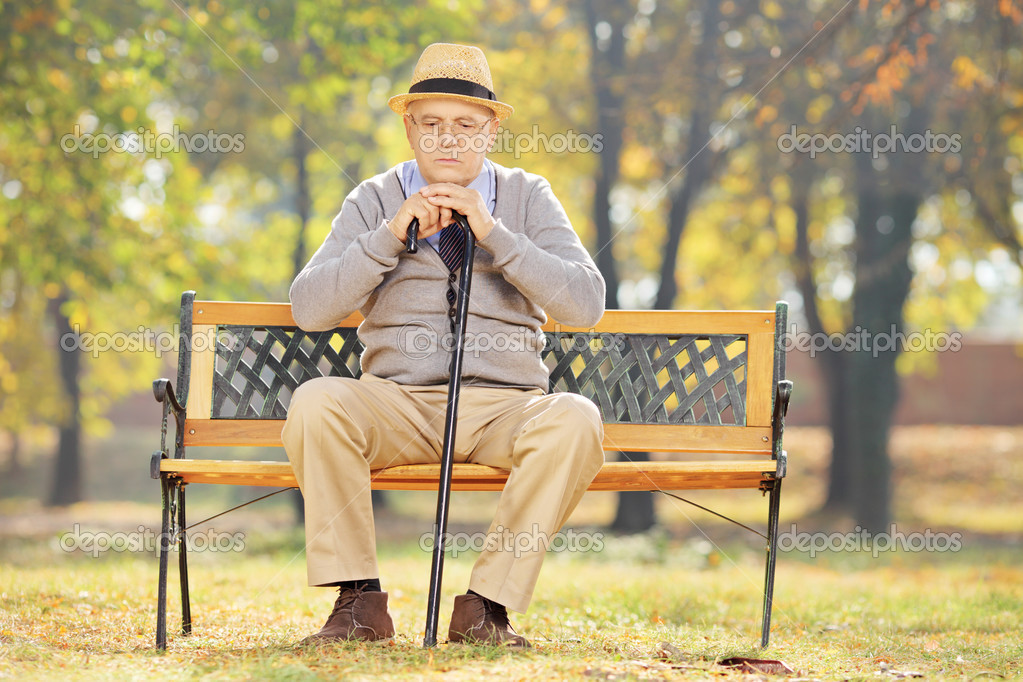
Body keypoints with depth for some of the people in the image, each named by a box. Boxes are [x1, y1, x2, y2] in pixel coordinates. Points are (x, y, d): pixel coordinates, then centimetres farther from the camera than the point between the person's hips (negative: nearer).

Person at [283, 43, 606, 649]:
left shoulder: (528, 199, 9)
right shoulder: (374, 202, 10)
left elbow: (586, 304, -4)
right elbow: (309, 309, -1)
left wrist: (493, 233, -12)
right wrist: (390, 235, -11)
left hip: (504, 406, 0)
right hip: (396, 404, 0)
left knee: (574, 420, -33)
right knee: (316, 403, -31)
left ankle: (486, 606, -22)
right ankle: (360, 600, -20)